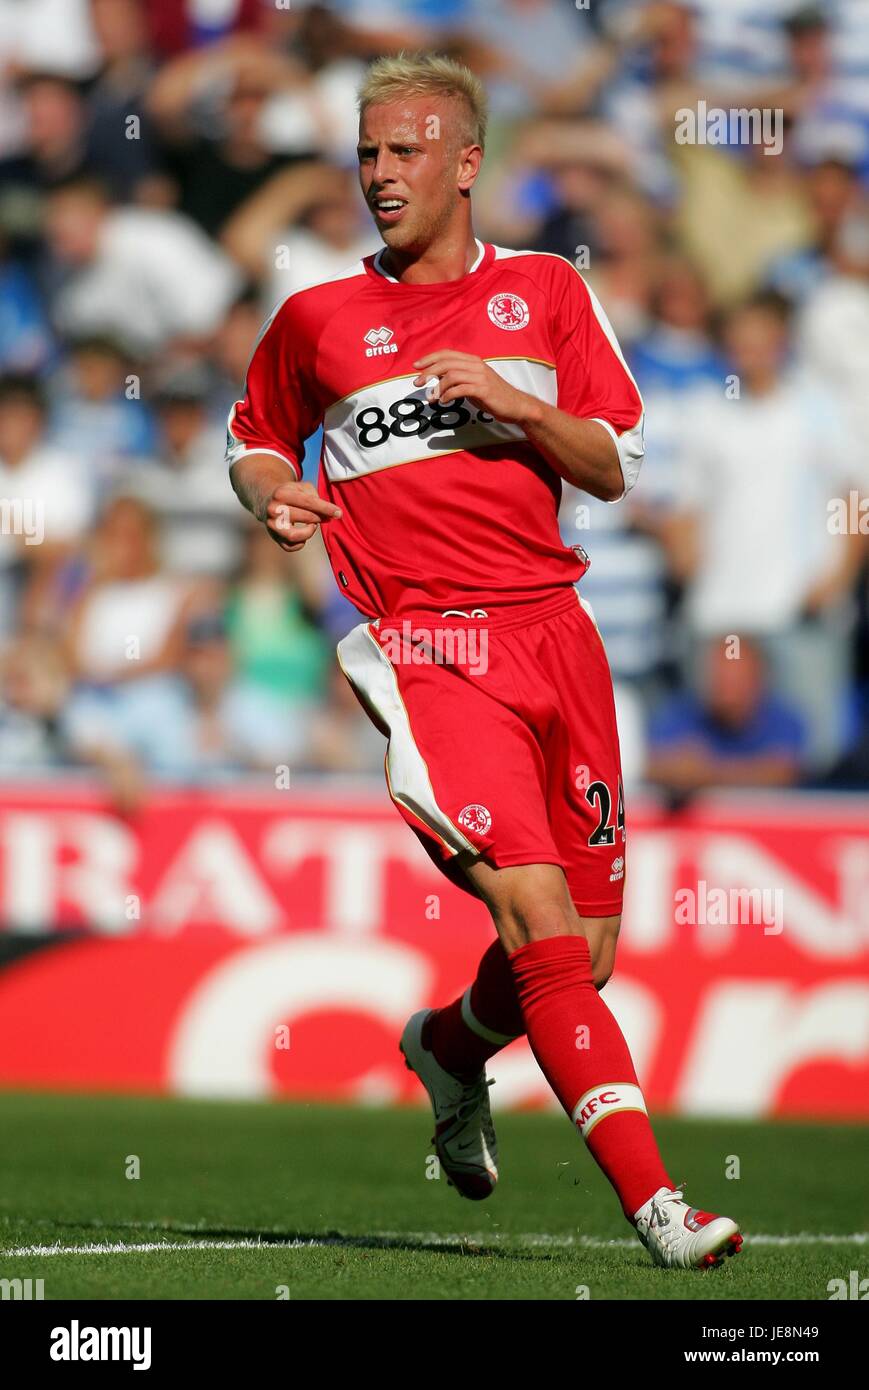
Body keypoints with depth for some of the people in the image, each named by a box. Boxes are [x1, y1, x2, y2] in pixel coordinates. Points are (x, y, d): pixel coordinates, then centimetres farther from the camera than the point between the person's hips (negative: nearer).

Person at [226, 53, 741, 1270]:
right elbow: (255, 438, 22)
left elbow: (617, 464, 8)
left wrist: (511, 403, -8)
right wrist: (273, 493, 0)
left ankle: (449, 1048, 41)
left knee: (585, 951, 8)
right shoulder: (316, 317, 8)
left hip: (552, 630, 3)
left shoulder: (545, 291, 11)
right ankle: (656, 1207, -22)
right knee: (539, 926, -19)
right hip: (429, 648, -3)